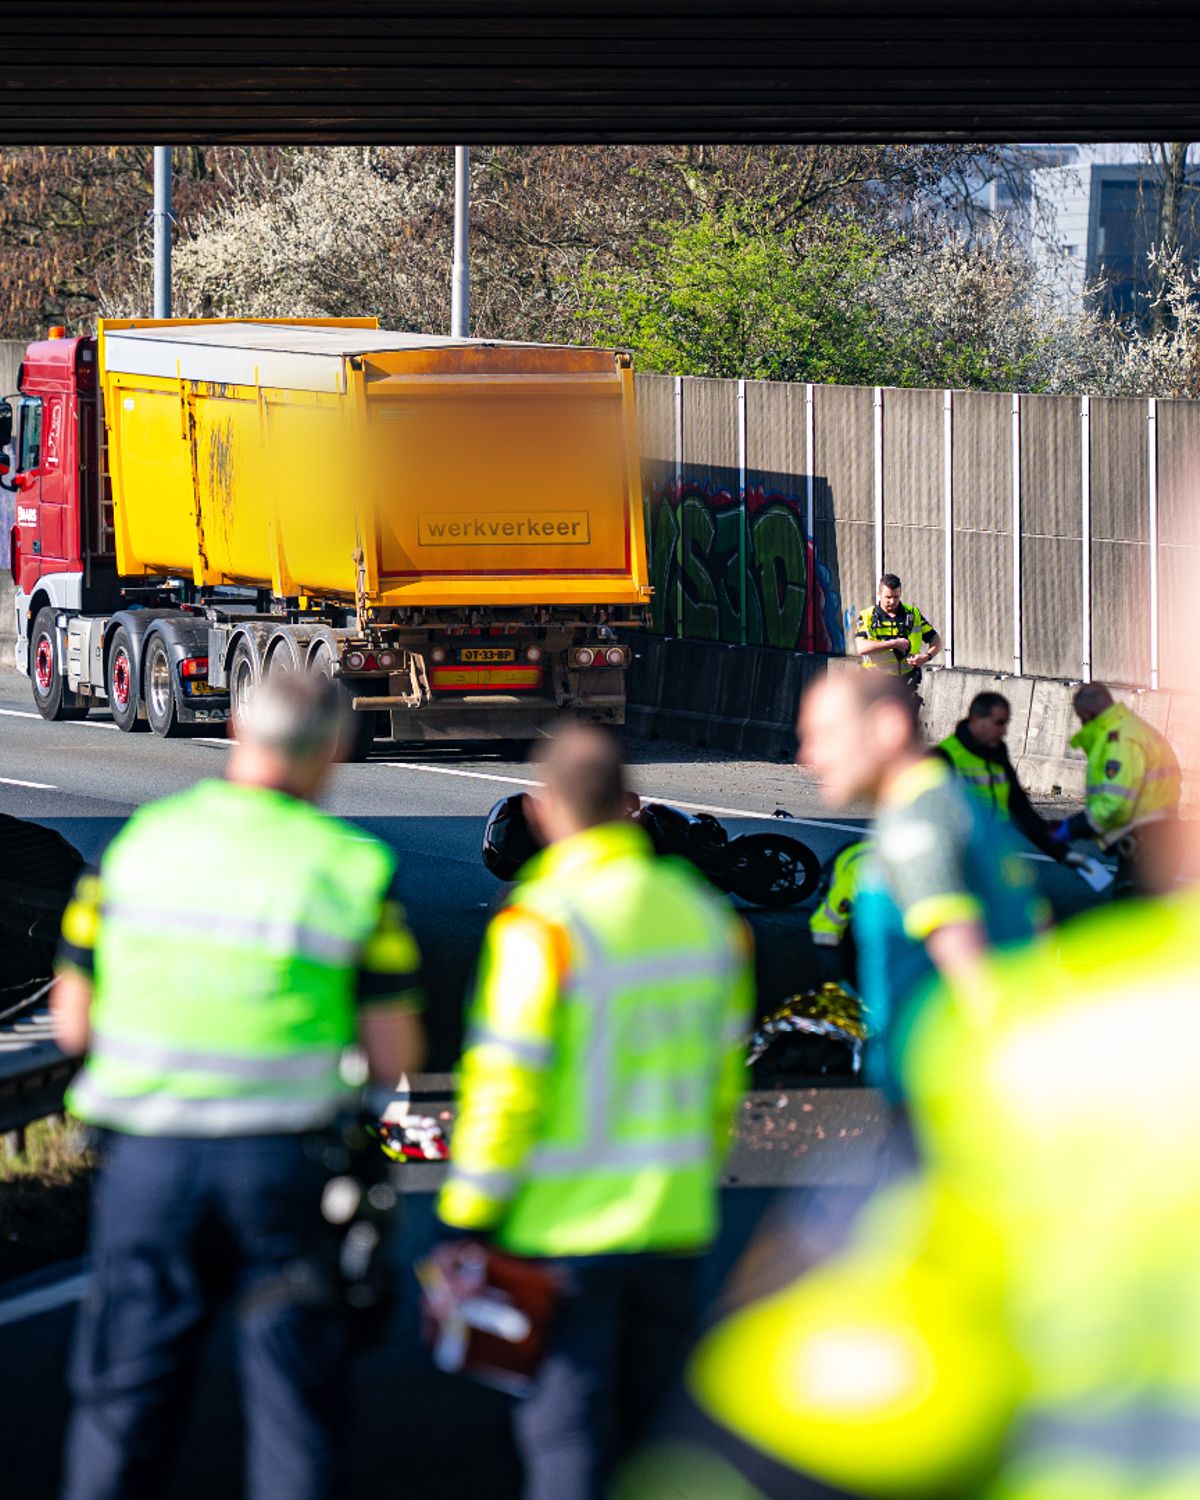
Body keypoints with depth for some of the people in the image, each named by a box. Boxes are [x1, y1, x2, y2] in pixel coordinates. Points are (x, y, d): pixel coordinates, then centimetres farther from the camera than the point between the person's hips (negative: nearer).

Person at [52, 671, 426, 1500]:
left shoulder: (136, 843, 1)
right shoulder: (354, 866, -5)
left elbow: (74, 1024, 5)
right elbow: (395, 1057, -4)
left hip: (148, 1155, 2)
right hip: (281, 1165, -1)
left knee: (124, 1408, 10)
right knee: (293, 1406, 7)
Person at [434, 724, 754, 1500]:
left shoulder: (542, 926, -15)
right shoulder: (706, 914, 6)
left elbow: (505, 1085, -15)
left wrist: (468, 1215, -7)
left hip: (565, 1231, -6)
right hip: (674, 1226, 6)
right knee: (654, 1436, 15)